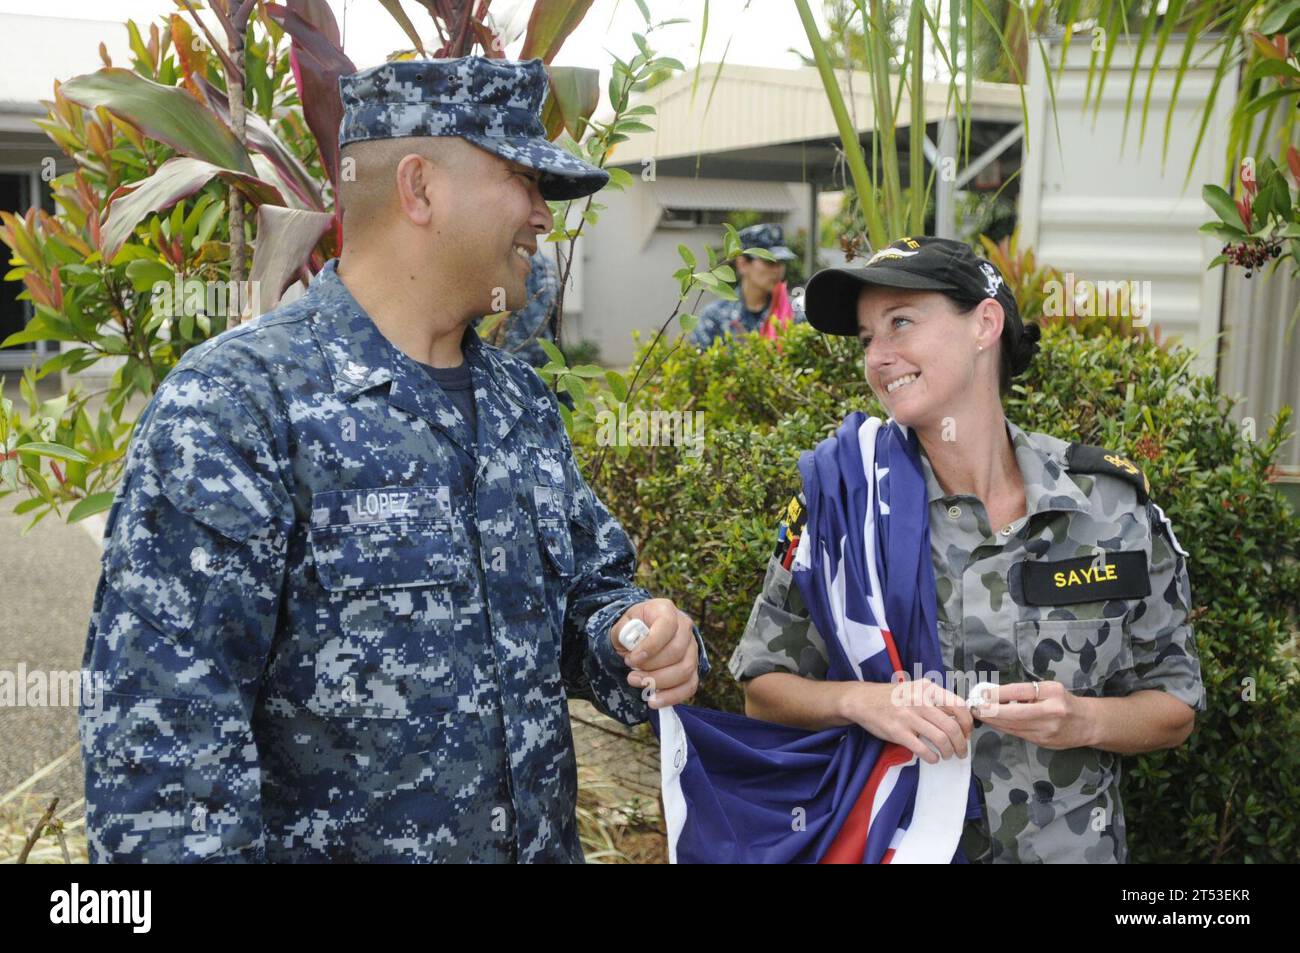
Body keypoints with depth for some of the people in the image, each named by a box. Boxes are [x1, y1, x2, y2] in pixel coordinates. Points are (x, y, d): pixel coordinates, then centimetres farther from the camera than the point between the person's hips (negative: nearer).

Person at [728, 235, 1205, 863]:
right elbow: (763, 690, -7)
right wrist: (859, 702, -25)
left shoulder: (1114, 503, -10)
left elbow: (1175, 710, -3)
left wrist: (1082, 720, -22)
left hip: (1067, 846, 1)